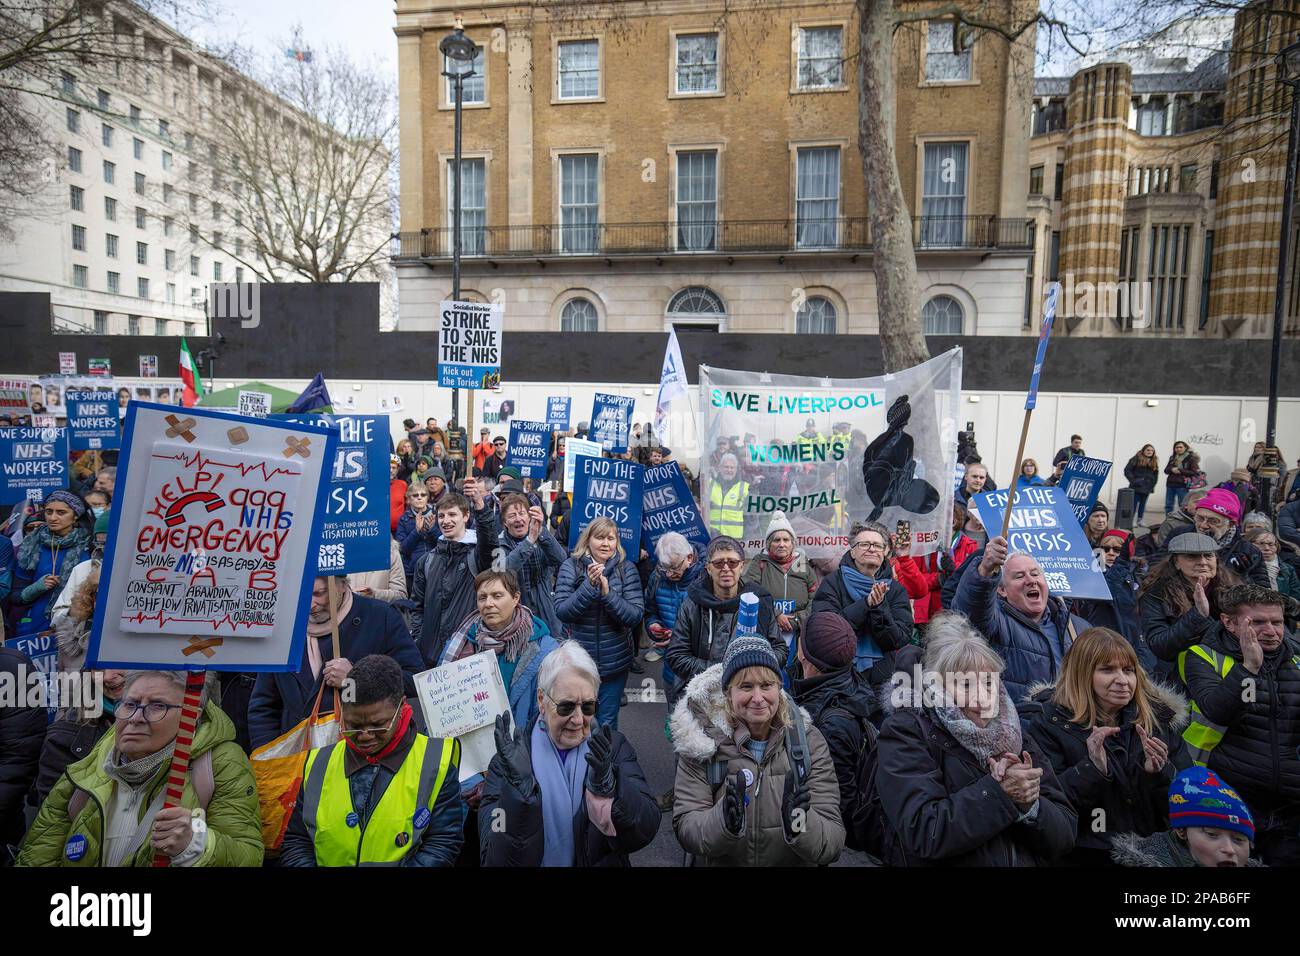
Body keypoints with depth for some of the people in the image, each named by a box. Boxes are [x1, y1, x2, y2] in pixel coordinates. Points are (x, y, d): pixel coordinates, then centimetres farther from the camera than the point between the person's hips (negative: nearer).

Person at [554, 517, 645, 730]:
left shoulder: (626, 569, -5)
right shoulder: (571, 567, -6)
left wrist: (607, 593, -25)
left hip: (615, 662, 0)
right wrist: (589, 586, -26)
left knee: (607, 723, 13)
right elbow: (562, 612, -14)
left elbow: (635, 616, -12)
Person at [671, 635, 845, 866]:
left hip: (794, 863, 1)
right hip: (719, 862, 0)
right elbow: (685, 830, -12)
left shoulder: (809, 741, -7)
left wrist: (800, 824, -28)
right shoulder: (701, 741, -8)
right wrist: (725, 821, -28)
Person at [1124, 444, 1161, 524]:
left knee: (1142, 504, 9)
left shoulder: (1154, 461, 14)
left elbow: (1156, 475, 18)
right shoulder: (1136, 459, -3)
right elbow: (1127, 470, -8)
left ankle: (1139, 520, 15)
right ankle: (1131, 520, 3)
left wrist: (1152, 485, 8)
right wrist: (1133, 481, -13)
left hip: (1147, 488, 5)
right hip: (1136, 487, -5)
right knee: (1134, 503, -3)